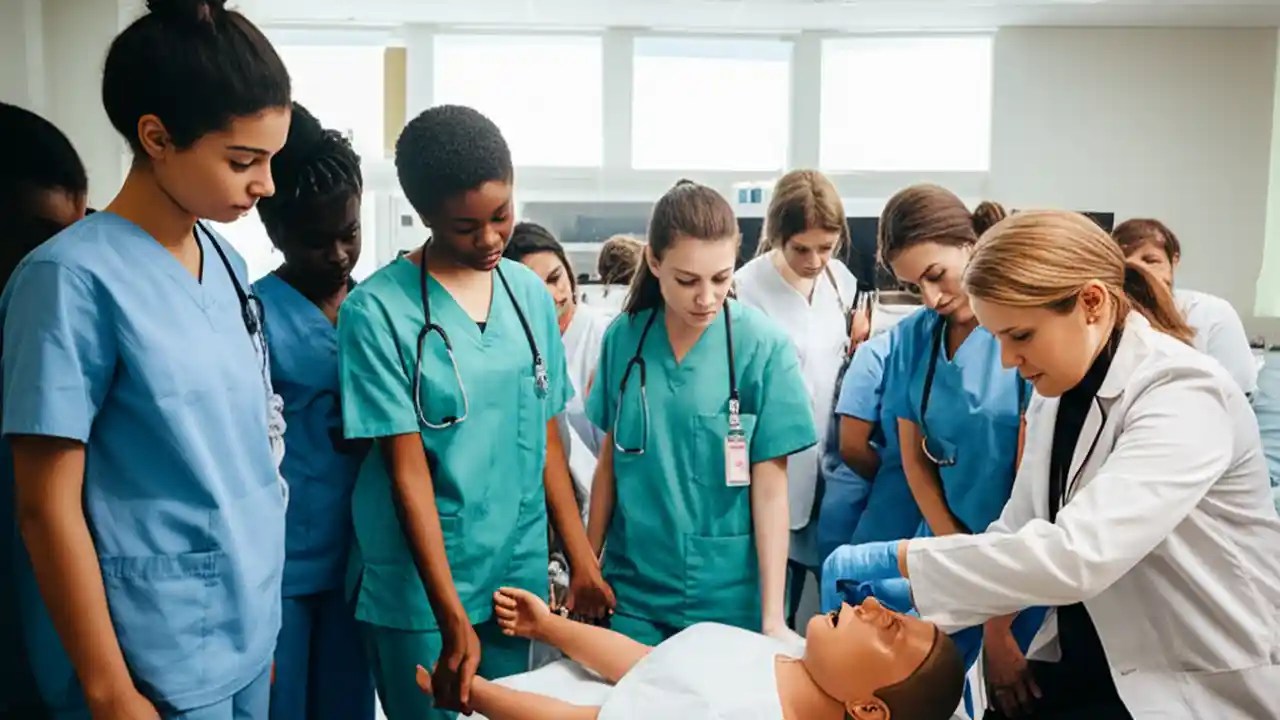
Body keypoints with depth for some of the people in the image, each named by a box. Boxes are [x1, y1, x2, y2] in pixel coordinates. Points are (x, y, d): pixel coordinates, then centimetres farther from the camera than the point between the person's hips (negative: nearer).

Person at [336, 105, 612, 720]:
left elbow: (546, 438, 6)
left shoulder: (531, 293, 1)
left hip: (518, 572, 5)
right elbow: (408, 471, -15)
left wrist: (581, 556, 5)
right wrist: (453, 620, -17)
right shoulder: (377, 310, -14)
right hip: (418, 587, -4)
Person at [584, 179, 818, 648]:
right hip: (632, 588, 2)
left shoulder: (764, 346, -12)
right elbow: (611, 460, 5)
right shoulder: (623, 336, -4)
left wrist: (772, 615, -11)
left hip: (727, 595, -2)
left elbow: (771, 487, -10)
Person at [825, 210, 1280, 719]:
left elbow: (1077, 555, -36)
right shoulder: (1059, 391, 0)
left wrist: (899, 558, -32)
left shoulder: (1183, 395, -24)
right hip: (1092, 660, 6)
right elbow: (1021, 528, -1)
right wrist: (918, 589, -14)